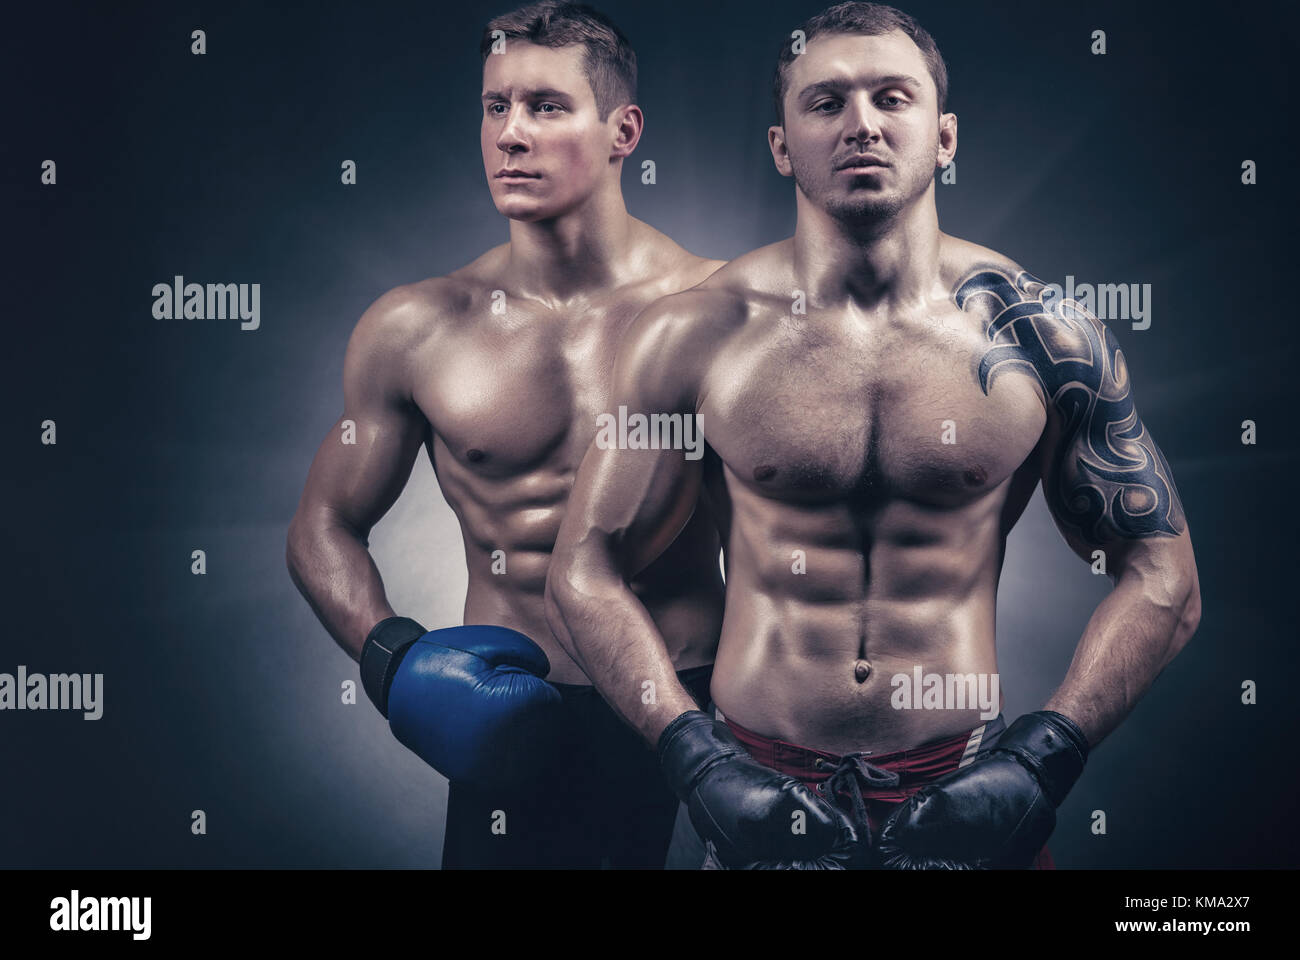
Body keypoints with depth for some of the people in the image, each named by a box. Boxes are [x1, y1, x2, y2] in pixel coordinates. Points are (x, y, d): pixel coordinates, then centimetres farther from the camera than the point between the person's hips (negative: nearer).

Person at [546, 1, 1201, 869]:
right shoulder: (693, 336, -5)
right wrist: (697, 761, -10)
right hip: (750, 793, 0)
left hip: (966, 794, 1)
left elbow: (1163, 579, 2)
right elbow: (584, 568, -1)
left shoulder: (1041, 335, -4)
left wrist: (1043, 763, -8)